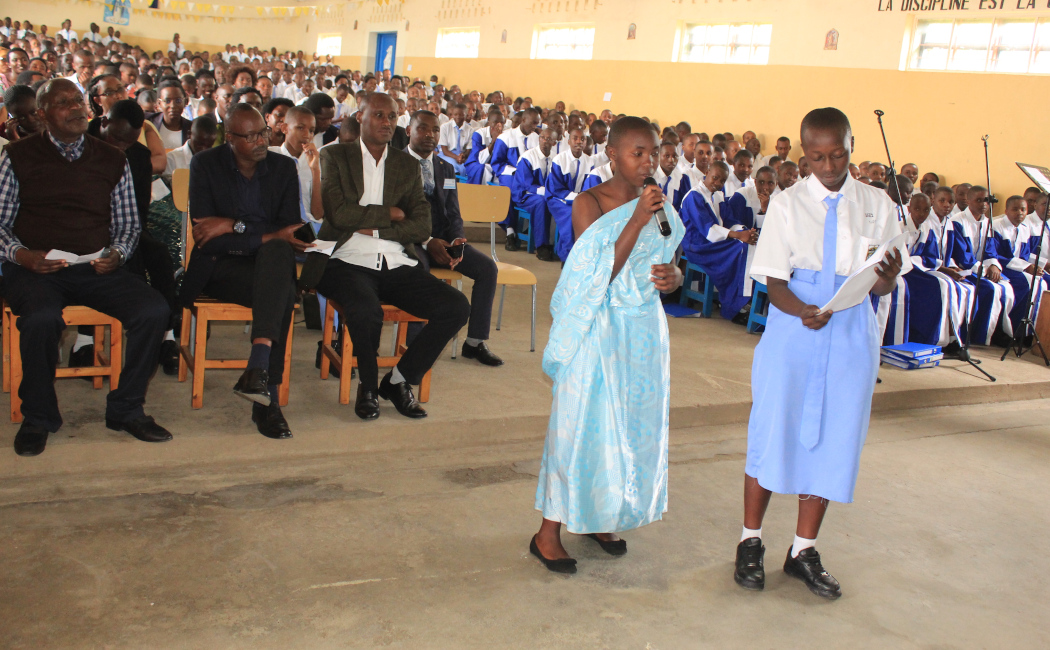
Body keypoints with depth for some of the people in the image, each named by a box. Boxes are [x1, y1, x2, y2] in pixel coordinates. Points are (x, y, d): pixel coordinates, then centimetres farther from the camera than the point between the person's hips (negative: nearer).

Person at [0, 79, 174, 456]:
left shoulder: (112, 160, 14)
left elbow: (128, 226, 16)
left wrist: (116, 254, -4)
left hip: (96, 270, 2)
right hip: (34, 269, -2)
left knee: (153, 310, -24)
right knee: (42, 316, -35)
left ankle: (126, 409, -5)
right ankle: (38, 417, -9)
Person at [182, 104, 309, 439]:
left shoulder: (284, 167, 8)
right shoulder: (205, 165, 0)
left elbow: (290, 231, -2)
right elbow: (206, 239, -10)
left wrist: (234, 225, -13)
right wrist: (270, 236, -18)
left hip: (271, 261, 3)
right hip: (221, 267, -3)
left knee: (277, 253, -36)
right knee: (283, 295, -33)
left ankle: (258, 368, -44)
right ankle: (267, 397, -31)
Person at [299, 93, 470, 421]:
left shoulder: (408, 165, 18)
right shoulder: (334, 156, 8)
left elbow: (422, 227, 6)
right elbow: (338, 213, -8)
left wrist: (372, 227, -5)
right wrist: (389, 213, 0)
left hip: (397, 265, 4)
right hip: (348, 262, -4)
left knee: (456, 307, -17)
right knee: (366, 311, -36)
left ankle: (399, 380, 1)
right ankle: (368, 385, -5)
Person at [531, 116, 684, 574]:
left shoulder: (659, 206, 6)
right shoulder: (590, 203, -9)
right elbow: (602, 273, -18)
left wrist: (674, 275, -8)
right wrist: (637, 219, -24)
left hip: (645, 329, 6)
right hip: (599, 330, -5)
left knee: (633, 424, 11)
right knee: (581, 424, -3)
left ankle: (600, 519, 29)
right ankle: (549, 531, 9)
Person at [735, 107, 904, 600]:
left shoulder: (877, 205, 6)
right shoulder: (788, 204, 0)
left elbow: (882, 286, 5)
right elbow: (774, 280, -5)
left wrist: (888, 278, -19)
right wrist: (802, 311, -25)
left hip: (851, 336, 2)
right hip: (792, 332, -2)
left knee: (833, 438, 6)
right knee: (773, 430, 2)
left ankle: (803, 550, 21)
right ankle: (751, 541, 19)